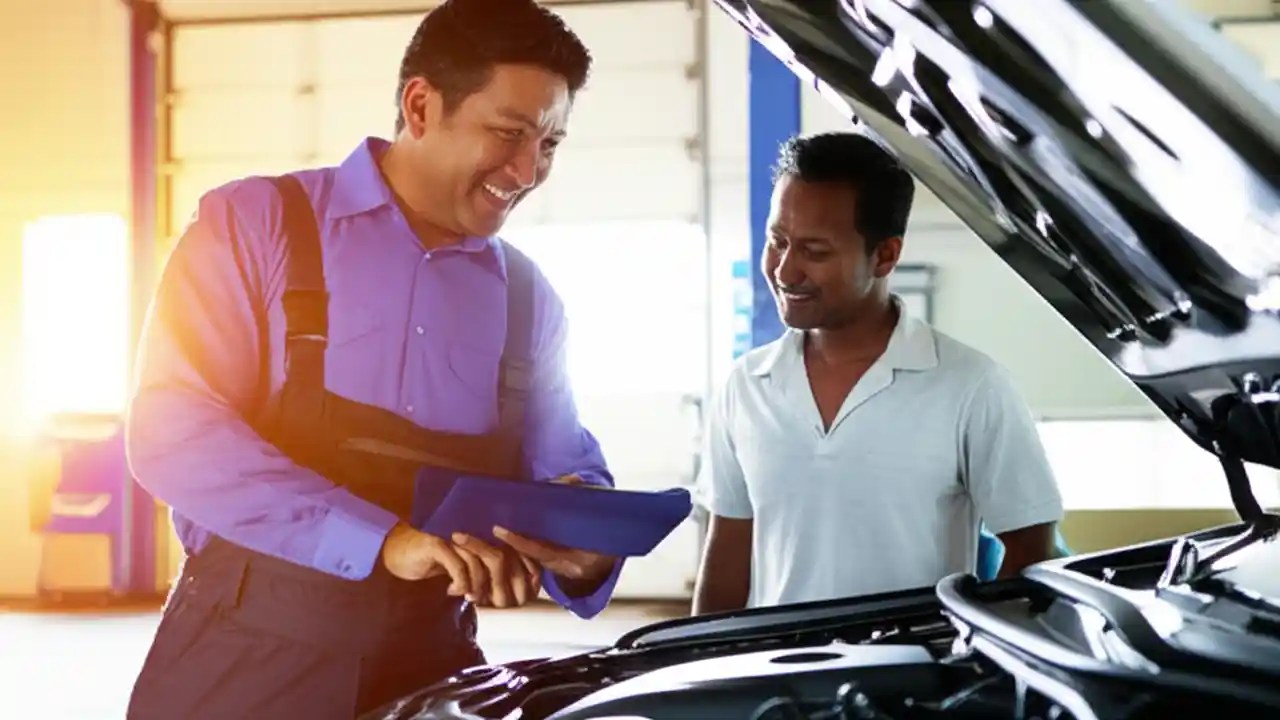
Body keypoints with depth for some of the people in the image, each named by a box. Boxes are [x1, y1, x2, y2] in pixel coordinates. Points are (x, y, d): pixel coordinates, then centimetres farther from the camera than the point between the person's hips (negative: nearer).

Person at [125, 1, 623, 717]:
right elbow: (173, 430, -16)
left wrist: (590, 538, -10)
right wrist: (383, 541, -25)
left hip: (429, 659, 4)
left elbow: (565, 469, 16)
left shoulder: (528, 298, 10)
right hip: (253, 650, -4)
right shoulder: (257, 222, -5)